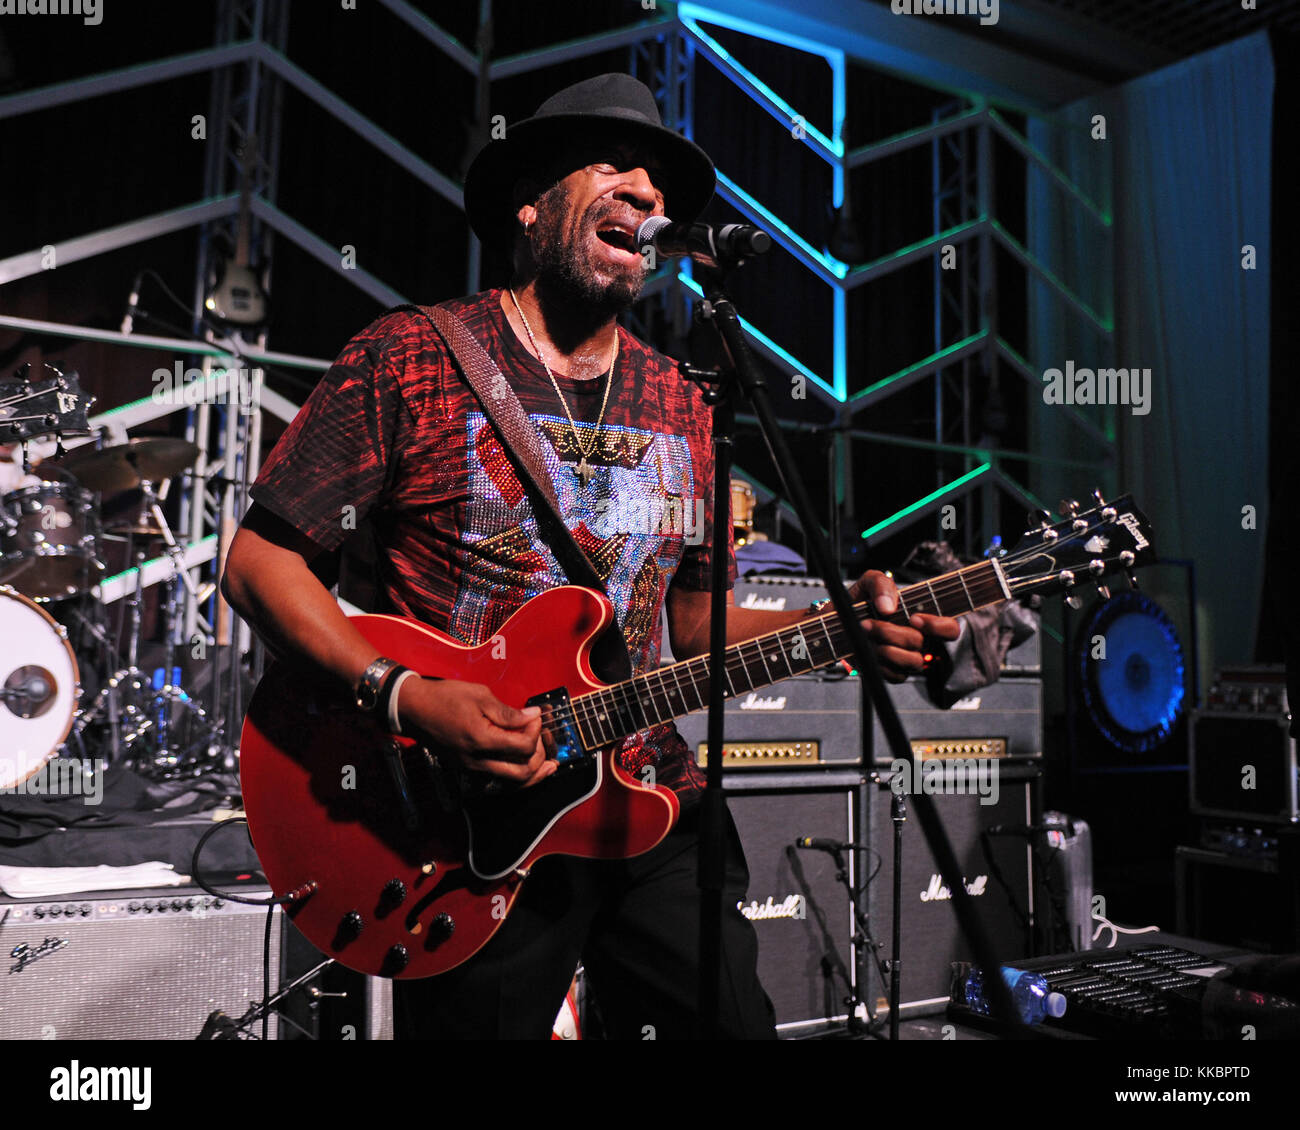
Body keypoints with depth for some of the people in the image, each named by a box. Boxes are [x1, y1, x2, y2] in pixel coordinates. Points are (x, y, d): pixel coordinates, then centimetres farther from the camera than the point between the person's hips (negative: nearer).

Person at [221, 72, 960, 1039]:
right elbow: (261, 559, -7)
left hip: (659, 813, 5)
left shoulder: (678, 404, 10)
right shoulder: (409, 358, -6)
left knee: (731, 1019, 12)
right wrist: (404, 698, -20)